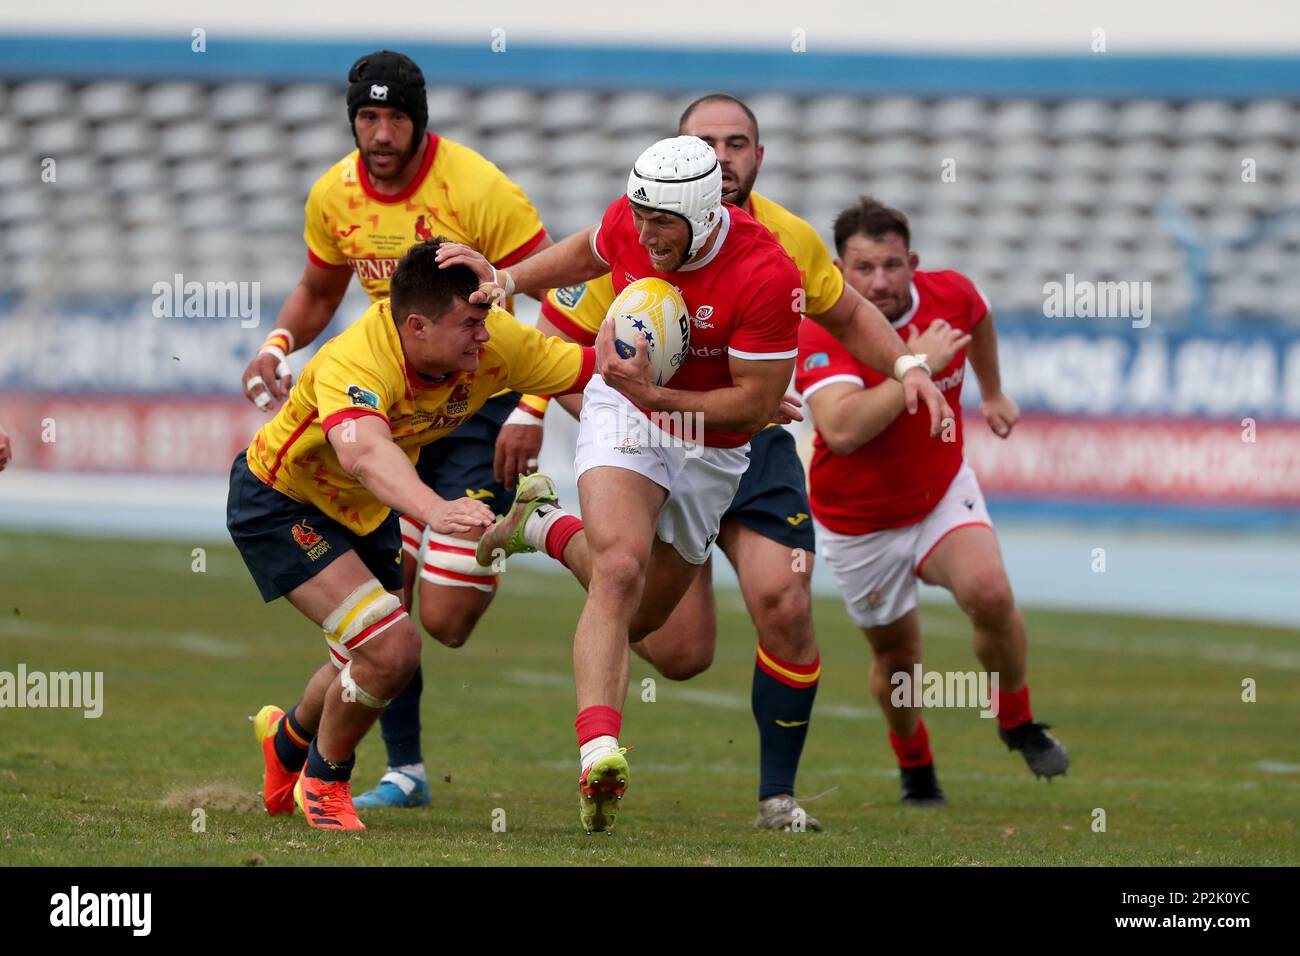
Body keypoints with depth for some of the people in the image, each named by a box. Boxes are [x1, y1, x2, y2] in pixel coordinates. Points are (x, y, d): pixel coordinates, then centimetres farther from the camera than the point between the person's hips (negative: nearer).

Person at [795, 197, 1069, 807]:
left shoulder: (951, 295, -14)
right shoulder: (821, 334, -29)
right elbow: (842, 429, -46)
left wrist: (992, 393, 26)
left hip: (944, 494, 2)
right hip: (858, 522, -2)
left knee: (990, 594, -24)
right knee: (897, 655, 10)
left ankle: (1017, 723, 3)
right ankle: (915, 770, 40)